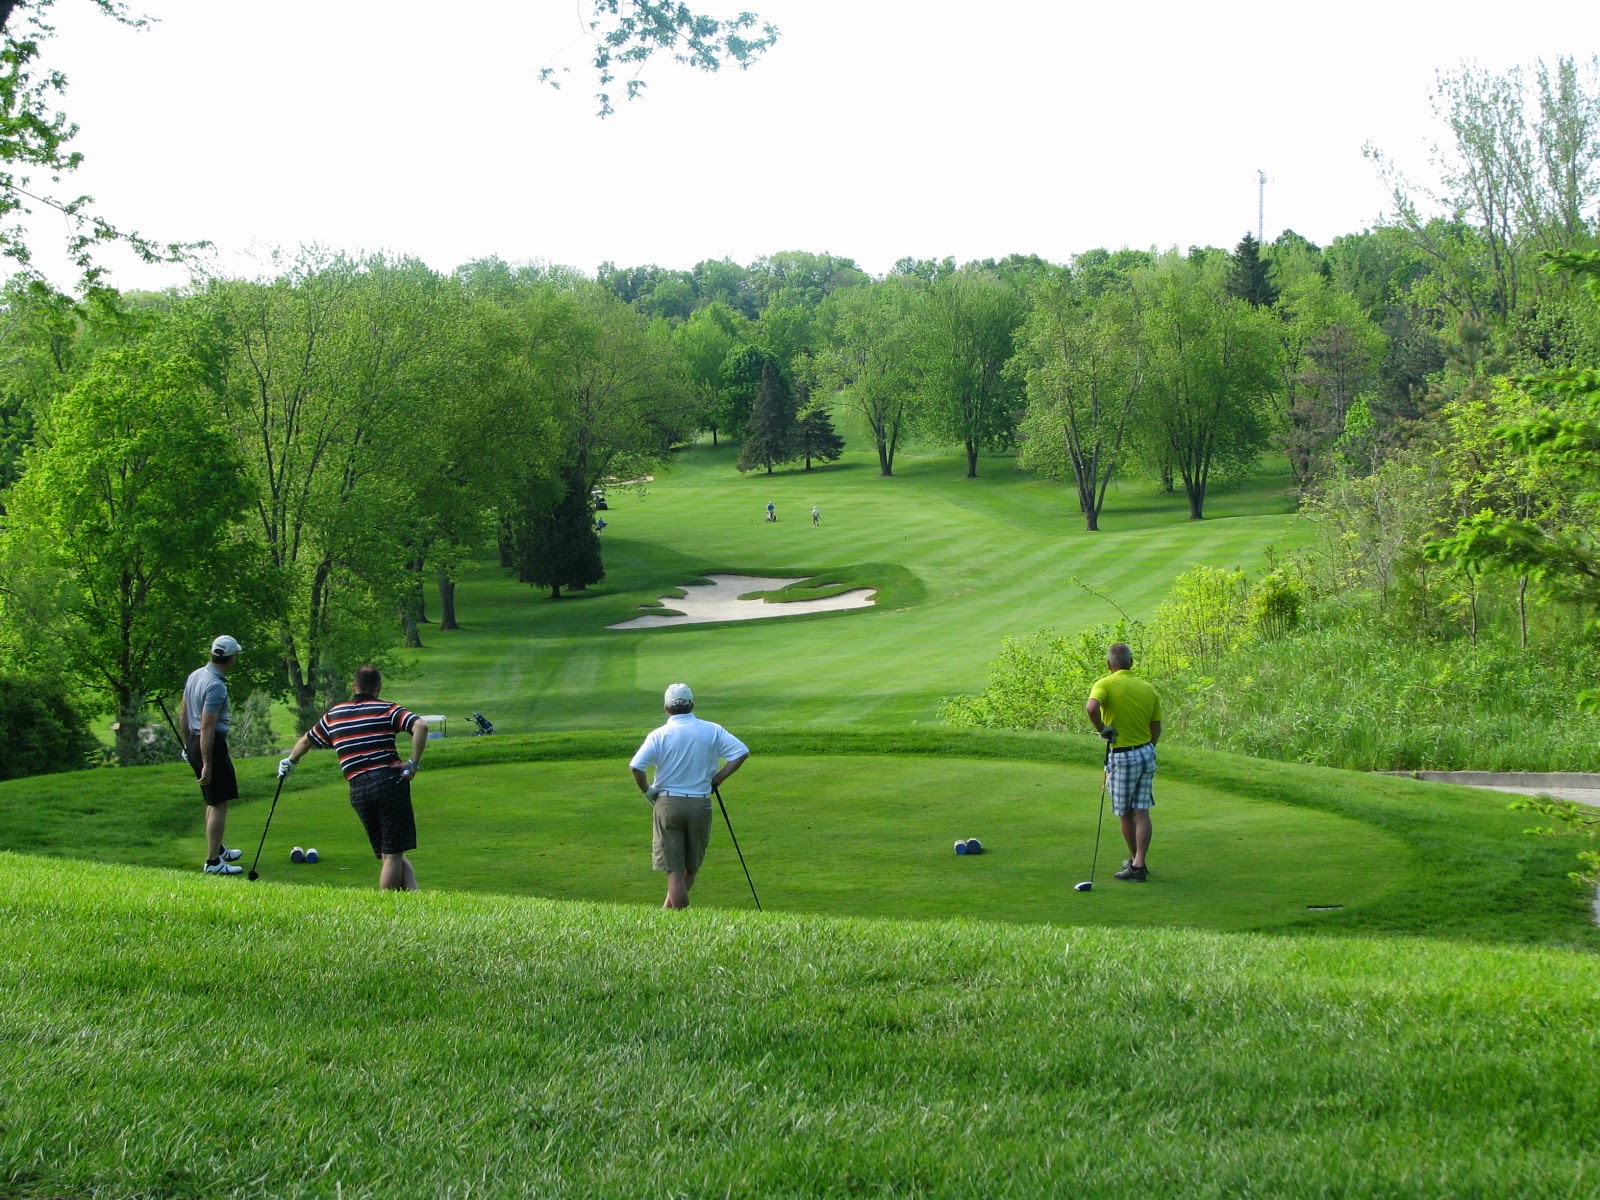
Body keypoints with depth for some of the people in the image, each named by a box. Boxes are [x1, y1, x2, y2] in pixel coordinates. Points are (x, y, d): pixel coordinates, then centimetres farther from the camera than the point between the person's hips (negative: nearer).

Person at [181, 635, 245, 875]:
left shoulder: (195, 675, 6)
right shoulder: (216, 686, -22)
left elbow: (183, 714, 15)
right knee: (219, 805, -4)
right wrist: (207, 765, -22)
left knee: (212, 801, 23)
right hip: (211, 745, -10)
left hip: (194, 743, 10)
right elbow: (207, 726, -23)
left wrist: (187, 744, 25)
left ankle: (218, 849, 36)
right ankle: (213, 862, -4)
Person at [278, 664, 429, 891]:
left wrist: (290, 761, 52)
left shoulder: (333, 715, 17)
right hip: (390, 782, -3)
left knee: (386, 855, 12)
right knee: (393, 855, -1)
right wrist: (413, 763, -6)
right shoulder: (387, 709, 5)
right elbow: (421, 726, -13)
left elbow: (307, 739, 34)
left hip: (358, 791, 3)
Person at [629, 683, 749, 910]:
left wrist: (647, 790, -1)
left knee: (675, 870, 2)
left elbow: (635, 766, -17)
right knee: (691, 867, 18)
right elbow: (742, 752, -5)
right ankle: (669, 908, 26)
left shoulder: (659, 735, -6)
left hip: (667, 803, -1)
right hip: (700, 804, 1)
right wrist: (718, 778, 2)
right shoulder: (712, 731, 0)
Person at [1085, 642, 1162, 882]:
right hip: (1147, 753, 5)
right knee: (1142, 812, 6)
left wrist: (1101, 728, -16)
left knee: (1125, 814, 11)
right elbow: (1156, 730, 10)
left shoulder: (1105, 684, -11)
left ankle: (1135, 861, 23)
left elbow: (1091, 707, -32)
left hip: (1122, 757, -5)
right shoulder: (1149, 688, 5)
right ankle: (1138, 864, 3)